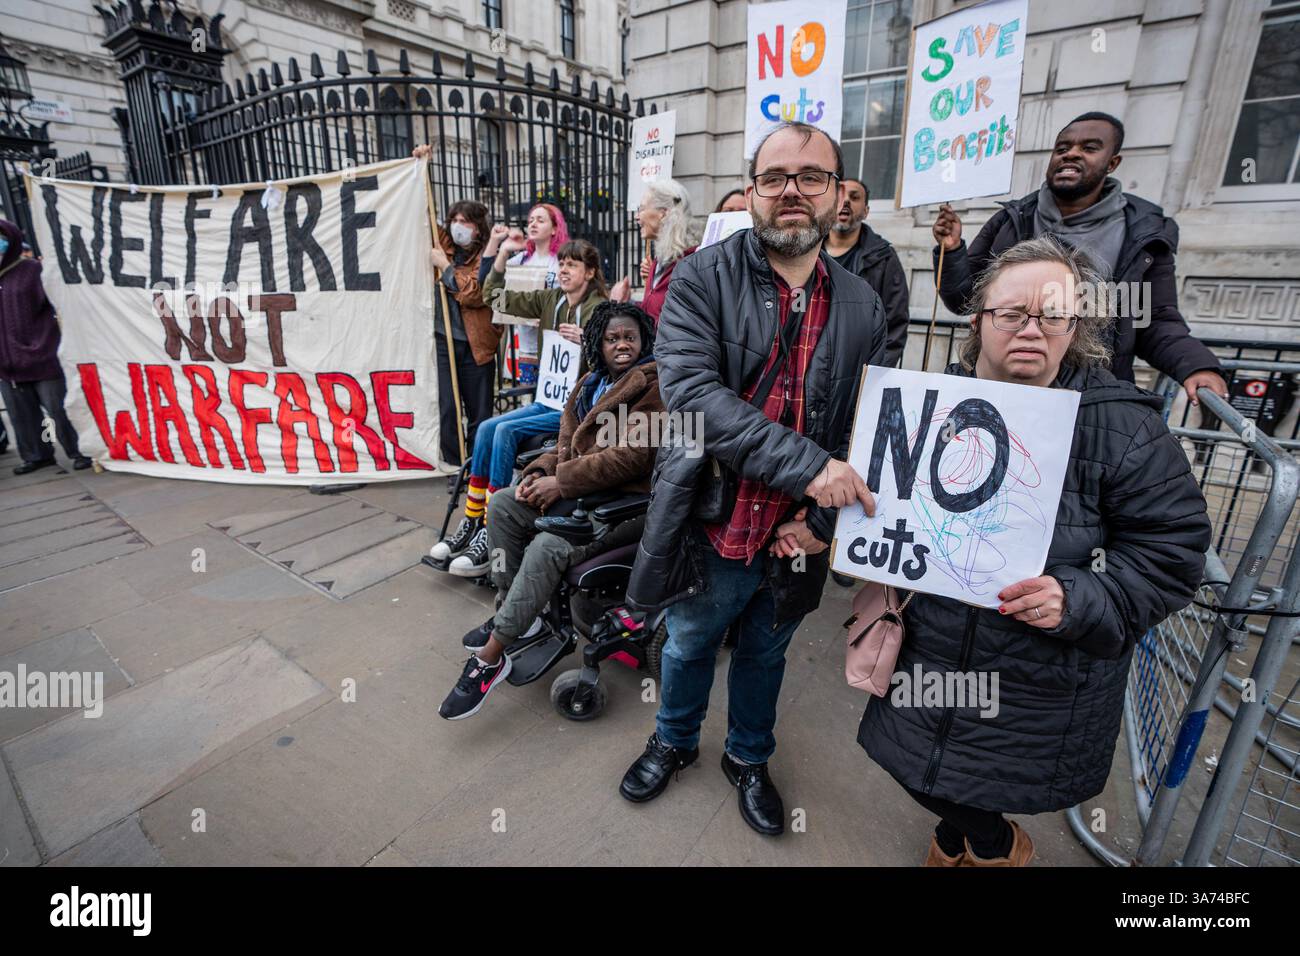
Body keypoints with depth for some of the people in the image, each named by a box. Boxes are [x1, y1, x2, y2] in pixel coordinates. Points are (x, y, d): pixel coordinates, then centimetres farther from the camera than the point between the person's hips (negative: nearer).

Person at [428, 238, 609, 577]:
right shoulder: (549, 299, 11)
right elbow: (495, 297, 15)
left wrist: (585, 340, -25)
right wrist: (503, 253, 8)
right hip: (549, 400, 7)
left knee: (505, 431, -22)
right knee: (487, 428, -10)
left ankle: (490, 536, -16)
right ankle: (471, 524, -3)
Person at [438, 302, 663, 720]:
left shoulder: (654, 385, -10)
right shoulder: (591, 384, 17)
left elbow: (633, 456, -20)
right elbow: (567, 446, 15)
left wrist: (561, 482, -19)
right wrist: (539, 473, -7)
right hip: (580, 492, 9)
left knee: (546, 548, -26)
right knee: (502, 505, -2)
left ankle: (490, 658, -13)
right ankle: (513, 612, 7)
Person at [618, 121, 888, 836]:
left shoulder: (862, 307, 1)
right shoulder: (702, 279, -10)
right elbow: (690, 389, -24)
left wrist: (821, 516, -11)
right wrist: (806, 465, -29)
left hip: (795, 537, 3)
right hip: (709, 526, -2)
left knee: (765, 654, 25)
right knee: (689, 645, 22)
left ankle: (748, 758, 54)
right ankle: (674, 741, 54)